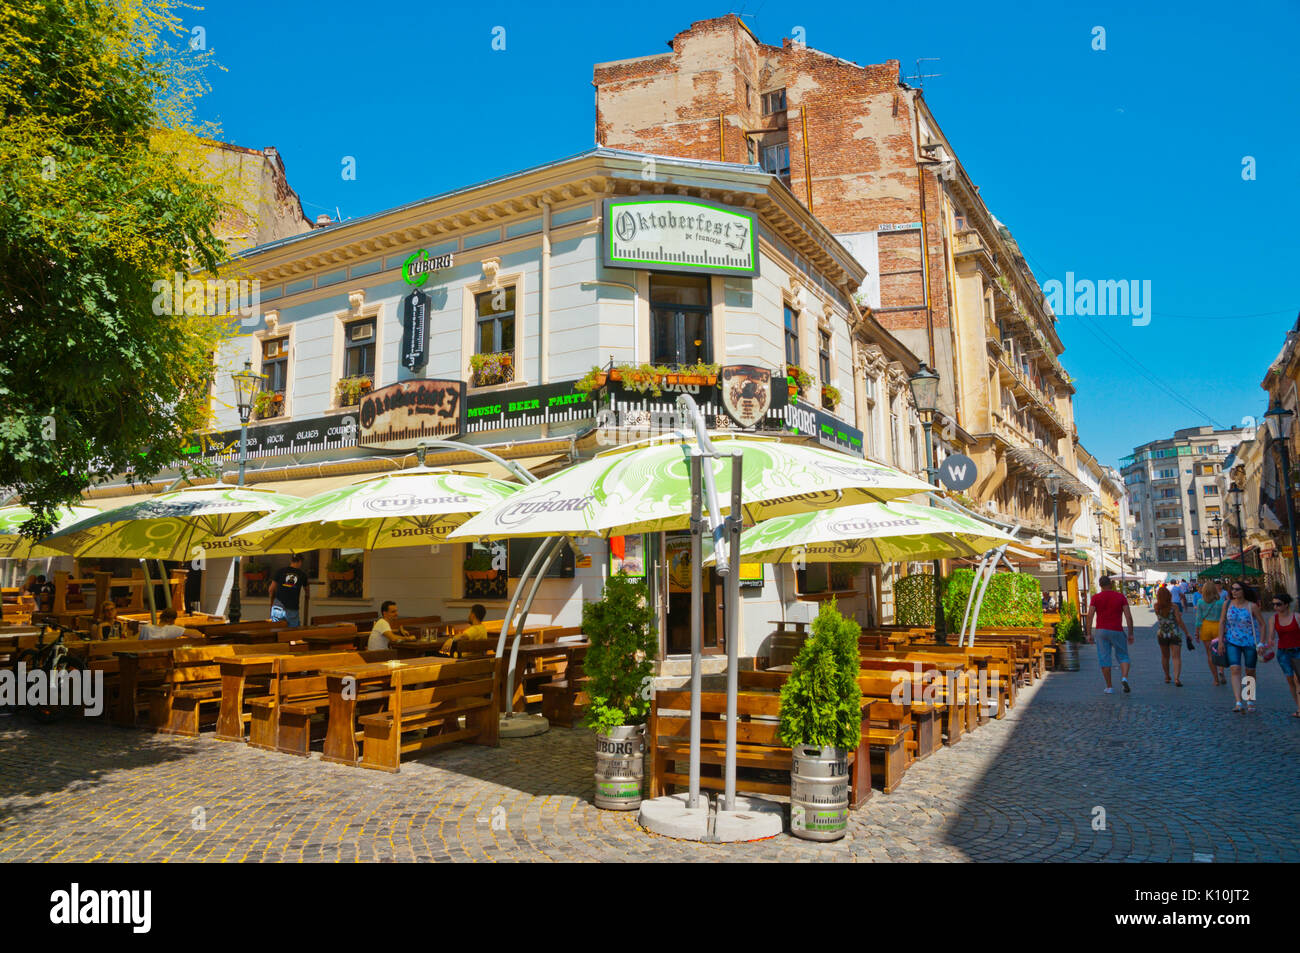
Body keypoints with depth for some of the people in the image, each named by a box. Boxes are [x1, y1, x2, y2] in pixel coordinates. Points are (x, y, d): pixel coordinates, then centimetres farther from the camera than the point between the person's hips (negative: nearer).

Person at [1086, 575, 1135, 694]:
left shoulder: (1096, 598, 0)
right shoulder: (1120, 597, 1)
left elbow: (1090, 616, -7)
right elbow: (1128, 616, -4)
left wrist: (1089, 634, -2)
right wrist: (1131, 634, 2)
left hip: (1101, 631, 0)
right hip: (1117, 631, 0)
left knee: (1104, 659, 6)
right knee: (1123, 657, 13)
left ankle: (1109, 687, 8)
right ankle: (1124, 678, -12)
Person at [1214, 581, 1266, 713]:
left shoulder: (1252, 606, -8)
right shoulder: (1227, 604, -1)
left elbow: (1262, 624, -1)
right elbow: (1222, 622, 5)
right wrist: (1220, 641, 1)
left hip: (1250, 642, -1)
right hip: (1232, 642, 1)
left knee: (1250, 672, 12)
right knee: (1235, 670, -13)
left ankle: (1250, 700, 30)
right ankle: (1238, 703, -18)